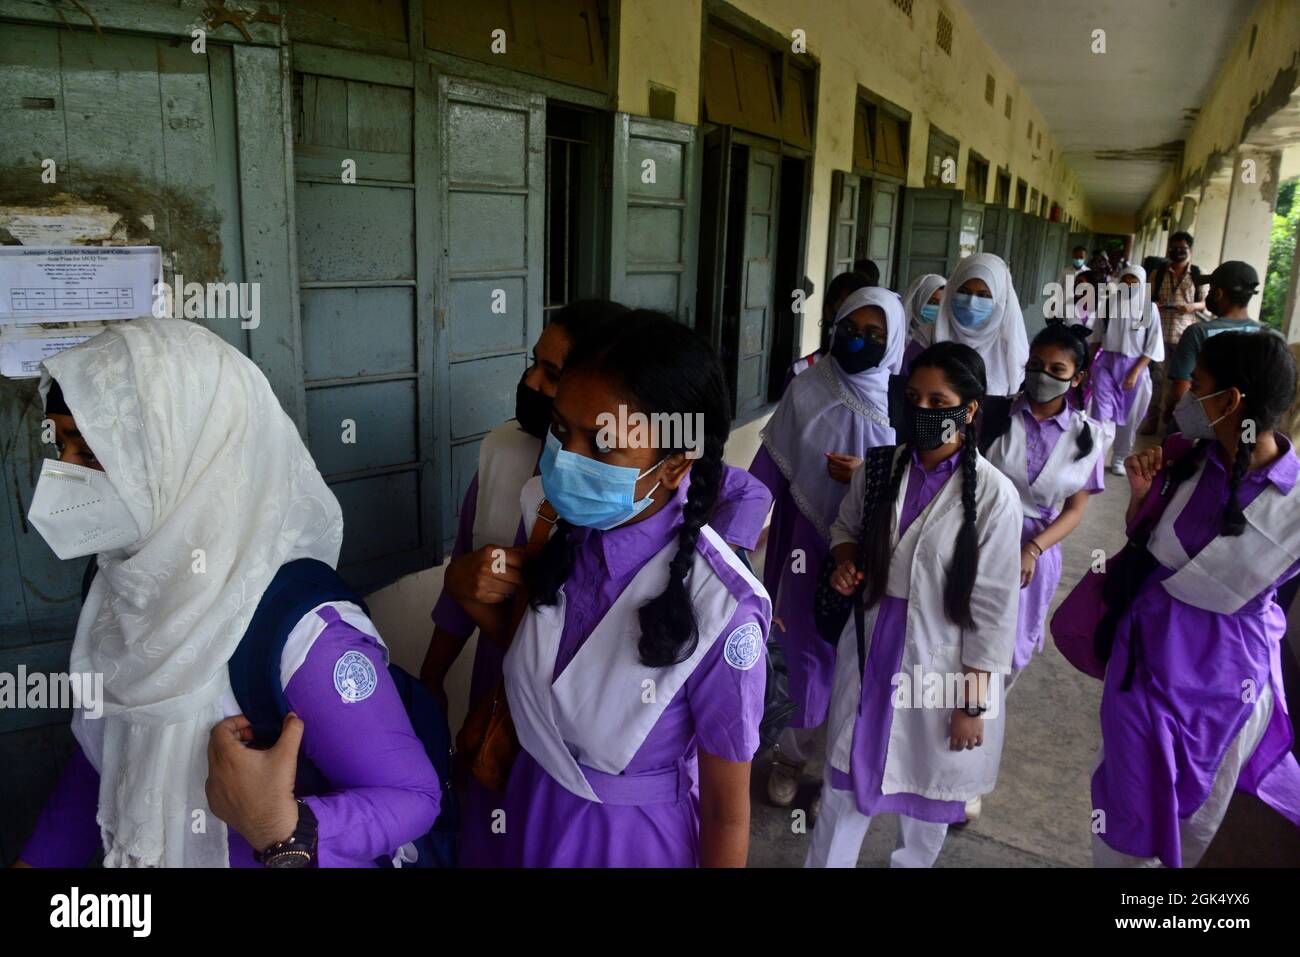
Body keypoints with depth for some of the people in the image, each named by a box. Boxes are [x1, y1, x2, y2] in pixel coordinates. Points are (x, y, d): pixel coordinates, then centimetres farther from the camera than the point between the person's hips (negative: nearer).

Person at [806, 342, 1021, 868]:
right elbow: (846, 524, 14)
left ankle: (911, 862, 46)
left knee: (927, 790, 19)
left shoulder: (993, 493, -18)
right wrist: (845, 561, -9)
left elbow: (993, 607, -13)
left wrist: (974, 701, -10)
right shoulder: (879, 466, -5)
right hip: (870, 647, 3)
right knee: (845, 782, 16)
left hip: (939, 660, -3)